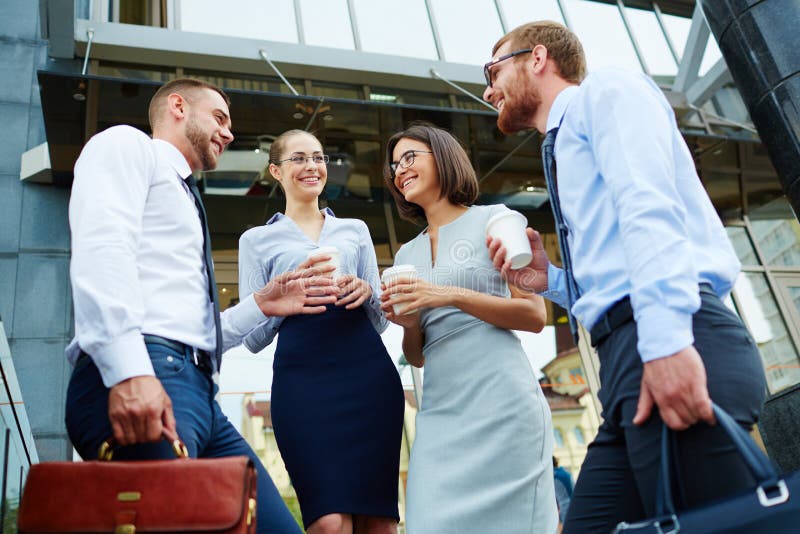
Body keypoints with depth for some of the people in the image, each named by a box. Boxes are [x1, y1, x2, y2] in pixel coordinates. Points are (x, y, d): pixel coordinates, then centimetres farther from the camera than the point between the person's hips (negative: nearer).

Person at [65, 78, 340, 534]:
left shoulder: (185, 198, 33)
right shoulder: (127, 144, 9)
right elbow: (100, 246, -13)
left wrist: (261, 306, 15)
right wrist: (128, 370, -25)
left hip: (197, 392, 9)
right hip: (135, 382, -9)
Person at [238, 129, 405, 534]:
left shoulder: (355, 230, 20)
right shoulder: (256, 240, 14)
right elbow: (253, 338, 8)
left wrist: (367, 292, -3)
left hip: (368, 371, 3)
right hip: (303, 378, -2)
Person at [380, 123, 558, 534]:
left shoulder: (493, 219, 3)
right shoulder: (407, 254, 17)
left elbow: (535, 315, -5)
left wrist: (451, 295, -14)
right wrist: (407, 324, -4)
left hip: (502, 404, -4)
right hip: (440, 414, 5)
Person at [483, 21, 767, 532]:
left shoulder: (606, 89, 8)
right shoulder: (567, 148, 31)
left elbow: (650, 205, -12)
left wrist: (666, 340, -23)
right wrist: (549, 280, 16)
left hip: (679, 347, -9)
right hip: (632, 354, 9)